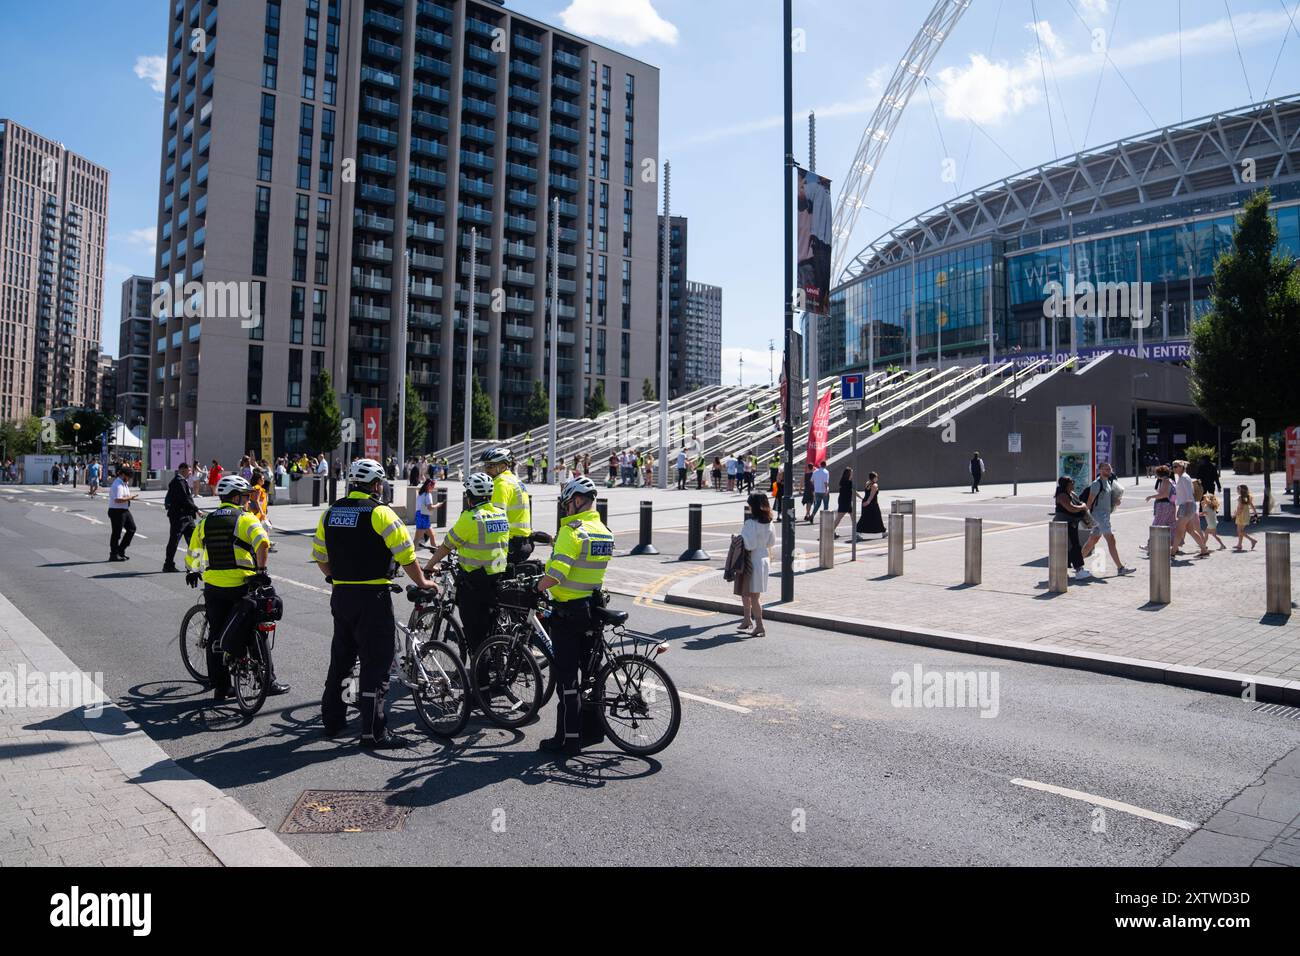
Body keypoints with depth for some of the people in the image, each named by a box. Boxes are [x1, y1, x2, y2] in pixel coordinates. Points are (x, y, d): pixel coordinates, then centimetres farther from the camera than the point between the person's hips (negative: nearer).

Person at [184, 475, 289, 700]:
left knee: (216, 636, 12)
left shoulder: (205, 521, 12)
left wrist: (192, 572, 35)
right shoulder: (244, 518, -5)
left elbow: (192, 552, 18)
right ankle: (269, 682, 11)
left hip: (213, 586, 4)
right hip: (242, 585, -4)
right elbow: (261, 541, -24)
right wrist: (261, 569, -18)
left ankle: (219, 688, 16)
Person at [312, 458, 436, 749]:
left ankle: (332, 720, 30)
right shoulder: (379, 513, -11)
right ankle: (374, 732, 1)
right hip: (372, 597, -7)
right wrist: (422, 582, 2)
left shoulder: (330, 513, 9)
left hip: (340, 595, 7)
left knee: (341, 659, 20)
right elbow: (406, 555, -12)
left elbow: (319, 556, 15)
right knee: (376, 663, -1)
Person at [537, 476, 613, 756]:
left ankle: (568, 737, 5)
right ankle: (594, 728, 26)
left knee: (566, 676, 0)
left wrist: (536, 588, -10)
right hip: (593, 607, 8)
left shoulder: (572, 531, -19)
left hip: (568, 612, -8)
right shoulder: (605, 532, 8)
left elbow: (555, 574, -28)